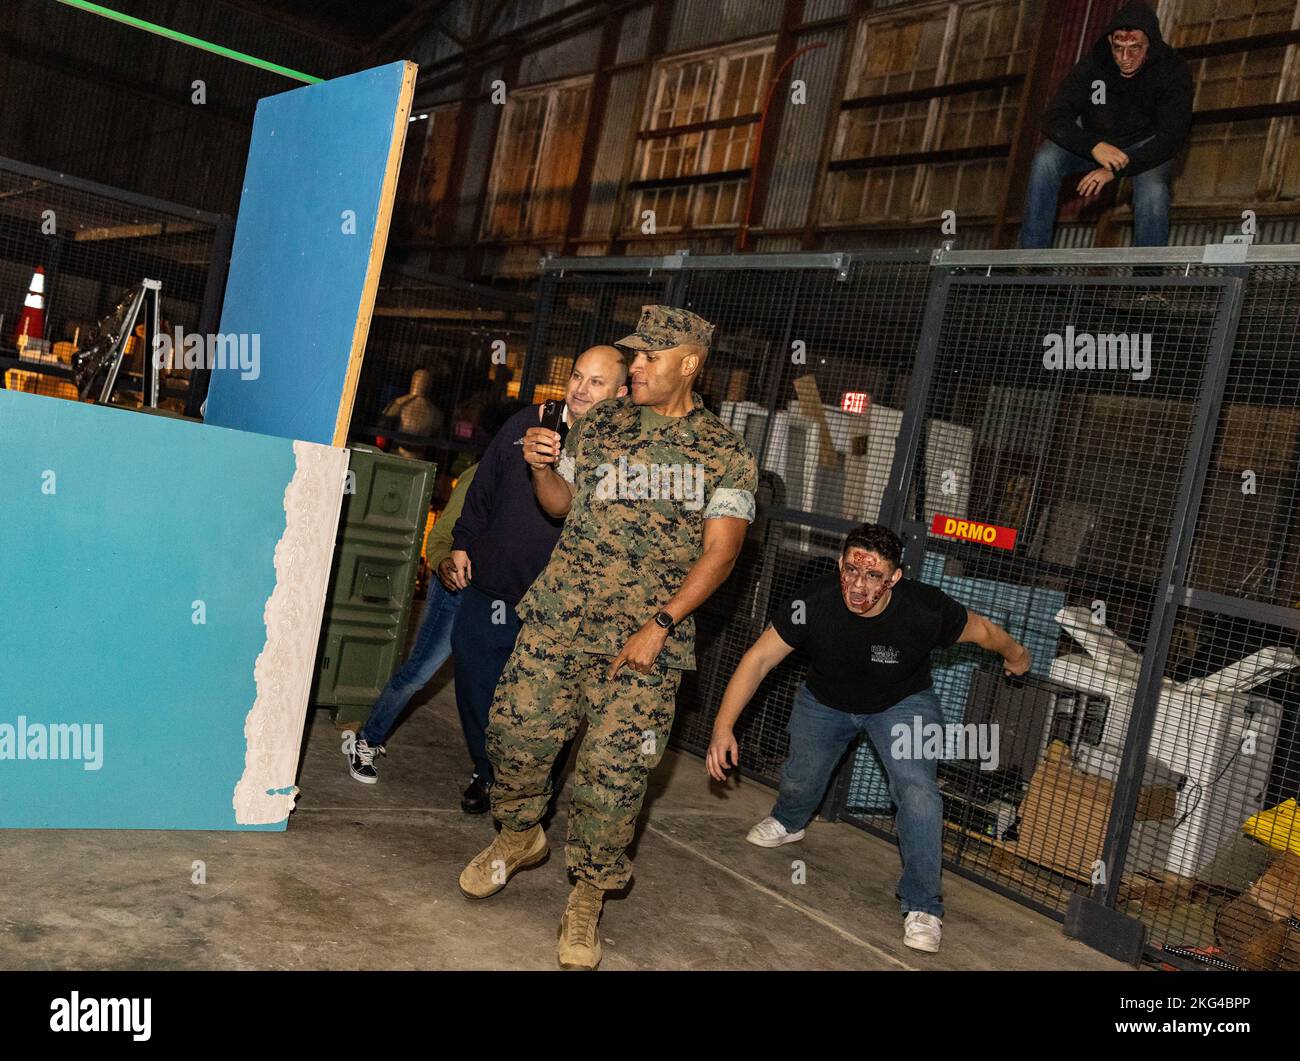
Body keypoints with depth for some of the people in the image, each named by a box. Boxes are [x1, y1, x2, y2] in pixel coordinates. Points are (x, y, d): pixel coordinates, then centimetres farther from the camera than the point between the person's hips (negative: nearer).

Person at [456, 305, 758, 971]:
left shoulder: (725, 453, 0)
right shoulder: (601, 425, 10)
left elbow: (719, 552, -7)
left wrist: (660, 624, -16)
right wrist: (541, 469, -2)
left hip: (646, 639, -3)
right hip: (559, 617, 3)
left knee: (613, 766, -3)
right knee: (516, 729, 3)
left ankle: (588, 896, 18)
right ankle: (519, 835, 34)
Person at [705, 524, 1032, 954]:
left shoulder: (925, 609, -35)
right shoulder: (813, 603, -34)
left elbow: (982, 630, -13)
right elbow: (758, 659, -29)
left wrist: (1015, 654, 8)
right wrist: (723, 726, -38)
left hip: (902, 704, -2)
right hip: (824, 701, 2)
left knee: (917, 789, -20)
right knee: (799, 778, 17)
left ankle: (922, 906, -3)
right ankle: (787, 823, 56)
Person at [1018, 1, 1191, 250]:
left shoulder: (1173, 70, -23)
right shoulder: (1094, 63, -21)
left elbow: (1172, 137, -27)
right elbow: (1054, 118, -25)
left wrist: (1115, 170, -40)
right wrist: (1095, 146, -44)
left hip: (1146, 146, -2)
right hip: (1096, 138, 2)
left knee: (1153, 192, -33)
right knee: (1046, 160, -26)